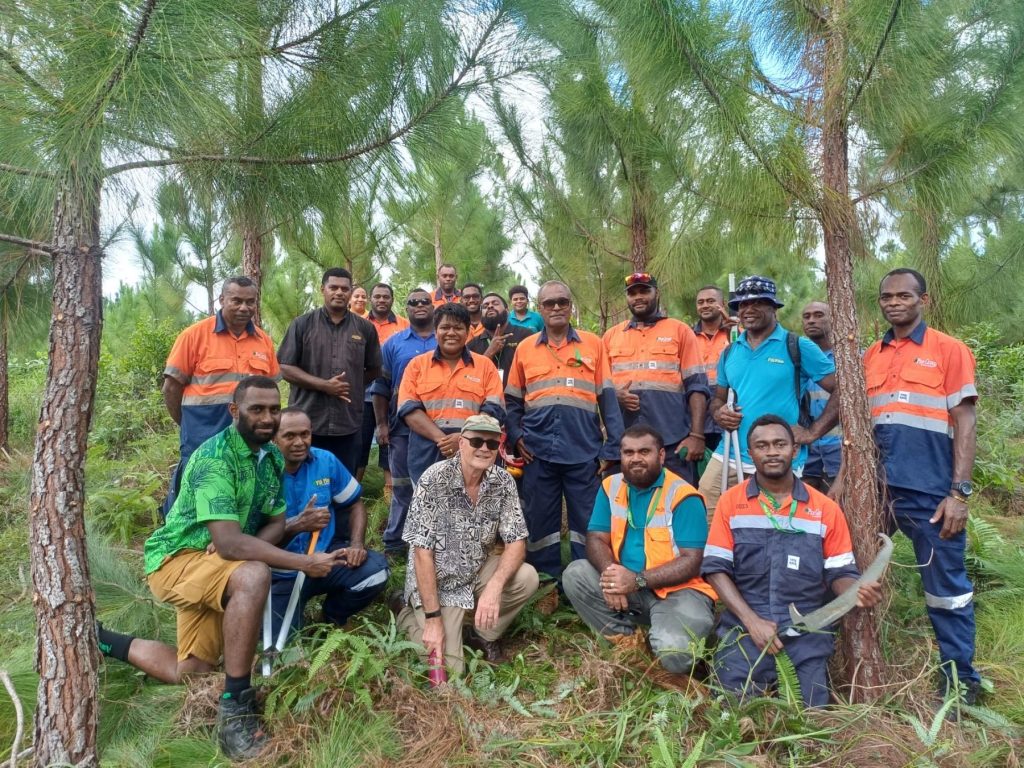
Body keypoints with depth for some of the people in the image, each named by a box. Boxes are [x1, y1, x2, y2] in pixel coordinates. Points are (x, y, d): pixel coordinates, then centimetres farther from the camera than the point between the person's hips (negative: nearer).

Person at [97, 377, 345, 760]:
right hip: (176, 559, -8)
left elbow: (276, 523, 3)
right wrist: (304, 562, -37)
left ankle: (102, 641, 37)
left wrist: (240, 546, -19)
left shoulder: (272, 456, 0)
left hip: (215, 565, 8)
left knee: (191, 673, 16)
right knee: (253, 576, -38)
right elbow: (227, 542, -35)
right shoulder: (214, 458, -26)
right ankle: (235, 704, -26)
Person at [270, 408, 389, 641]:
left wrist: (357, 545, -10)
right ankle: (296, 611, 20)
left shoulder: (326, 461, -4)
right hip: (282, 573, -3)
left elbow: (355, 504, 6)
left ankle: (332, 618, 9)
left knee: (376, 571, -23)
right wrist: (298, 525, -30)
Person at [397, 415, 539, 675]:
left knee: (527, 578, -22)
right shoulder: (435, 478, -21)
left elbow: (516, 541, -10)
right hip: (436, 581, -4)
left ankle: (485, 635, 4)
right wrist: (433, 617, -23)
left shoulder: (503, 481, -8)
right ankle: (413, 616, 15)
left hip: (479, 572, 4)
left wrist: (494, 586, -29)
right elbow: (422, 550, -21)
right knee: (447, 668, -15)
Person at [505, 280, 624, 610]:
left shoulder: (593, 344, 7)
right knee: (541, 521, 8)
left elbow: (607, 398, 3)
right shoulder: (525, 348, 11)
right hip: (538, 451, 1)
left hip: (585, 451, -1)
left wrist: (612, 448, -4)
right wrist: (515, 437, -1)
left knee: (588, 521, 5)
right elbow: (512, 401, 15)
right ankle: (547, 586, 21)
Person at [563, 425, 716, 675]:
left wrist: (638, 580, -29)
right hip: (626, 585, 5)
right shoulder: (611, 486, 3)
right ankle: (624, 640, -8)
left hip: (678, 590, -5)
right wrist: (610, 573, -23)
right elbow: (596, 539, 0)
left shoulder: (683, 496, -13)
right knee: (575, 573, -15)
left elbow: (691, 562, -17)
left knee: (673, 653, -31)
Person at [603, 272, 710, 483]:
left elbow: (696, 386, 0)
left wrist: (696, 435, -9)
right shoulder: (611, 335, 13)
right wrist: (614, 395, -7)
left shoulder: (679, 331, 6)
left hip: (672, 441, -2)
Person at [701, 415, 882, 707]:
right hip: (744, 628, -1)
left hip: (807, 633, 1)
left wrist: (856, 591, -19)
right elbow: (716, 568, -2)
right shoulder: (731, 501, 2)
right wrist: (752, 620, -13)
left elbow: (839, 572, 5)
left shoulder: (826, 508, 5)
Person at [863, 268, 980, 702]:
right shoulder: (870, 357, 13)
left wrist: (959, 492, -11)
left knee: (945, 583, 4)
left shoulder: (949, 351, 1)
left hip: (931, 489, -4)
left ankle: (959, 677, 18)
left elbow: (964, 424, -4)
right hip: (879, 486, 5)